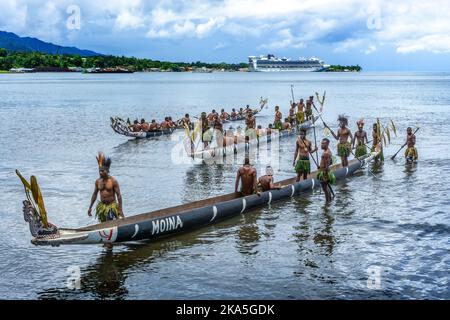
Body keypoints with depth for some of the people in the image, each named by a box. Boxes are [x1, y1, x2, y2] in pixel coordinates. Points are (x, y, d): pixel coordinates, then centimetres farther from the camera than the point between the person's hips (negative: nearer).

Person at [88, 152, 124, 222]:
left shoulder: (113, 181, -11)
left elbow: (118, 195, -11)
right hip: (102, 206, 5)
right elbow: (94, 194, 13)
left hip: (112, 206, -5)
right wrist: (90, 207, 12)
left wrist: (120, 209, -15)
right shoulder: (98, 181, 3)